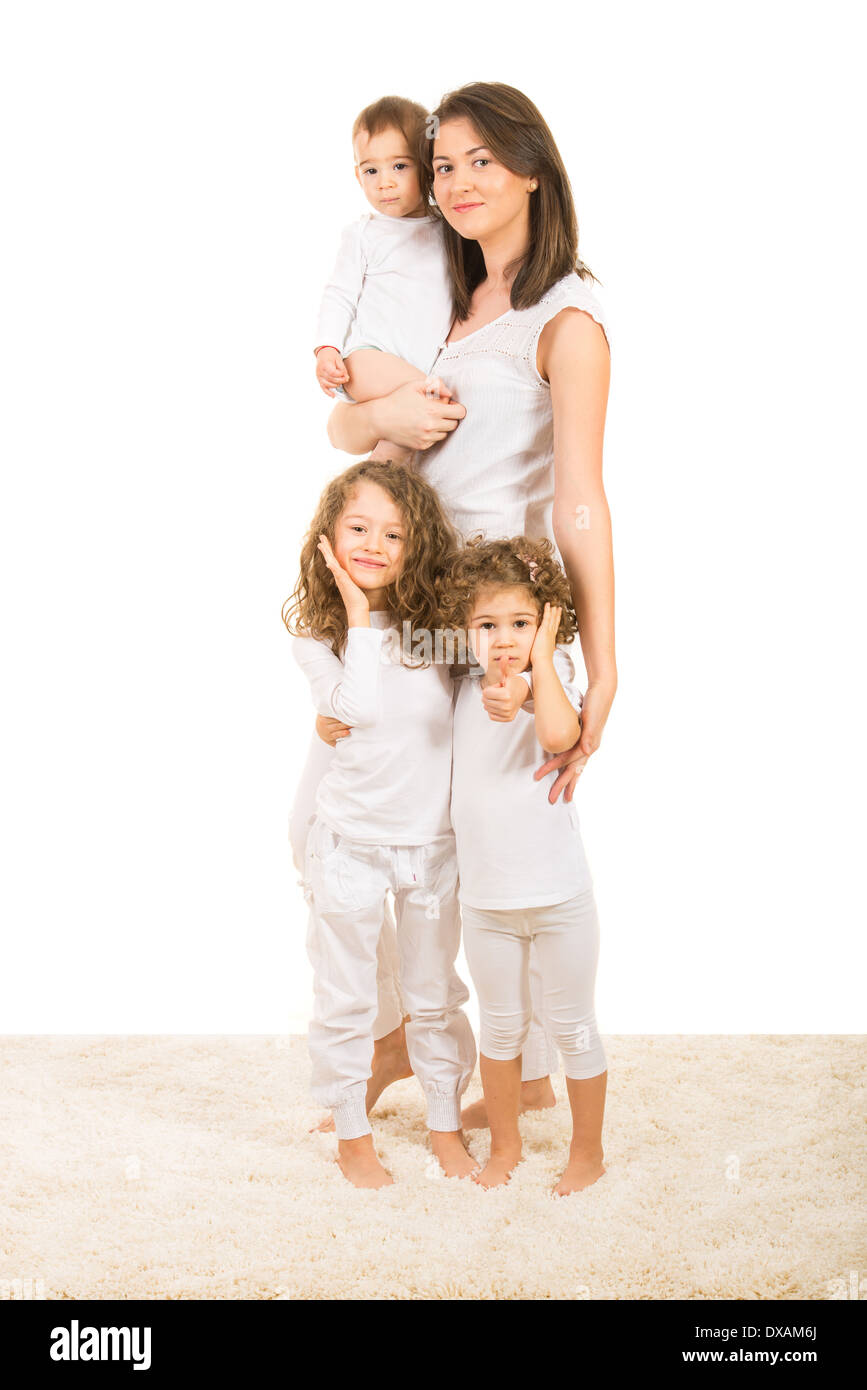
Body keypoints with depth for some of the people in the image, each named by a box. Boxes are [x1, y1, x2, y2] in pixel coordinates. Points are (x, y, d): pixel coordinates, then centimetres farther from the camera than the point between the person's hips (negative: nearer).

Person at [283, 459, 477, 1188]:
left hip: (432, 841, 2)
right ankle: (352, 1131, 30)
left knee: (437, 997, 16)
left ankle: (446, 1122, 35)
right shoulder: (314, 629, -9)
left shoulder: (437, 617, -5)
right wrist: (359, 616, -19)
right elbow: (360, 707, -22)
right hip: (351, 842, -1)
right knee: (346, 1000, 11)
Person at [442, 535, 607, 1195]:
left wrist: (541, 656, -26)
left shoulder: (553, 686, -12)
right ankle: (506, 1144, 39)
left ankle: (588, 1152, 31)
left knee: (573, 1028, 12)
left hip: (560, 898, -3)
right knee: (501, 1027, 19)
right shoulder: (461, 691, -1)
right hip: (484, 899, 4)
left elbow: (560, 734, -36)